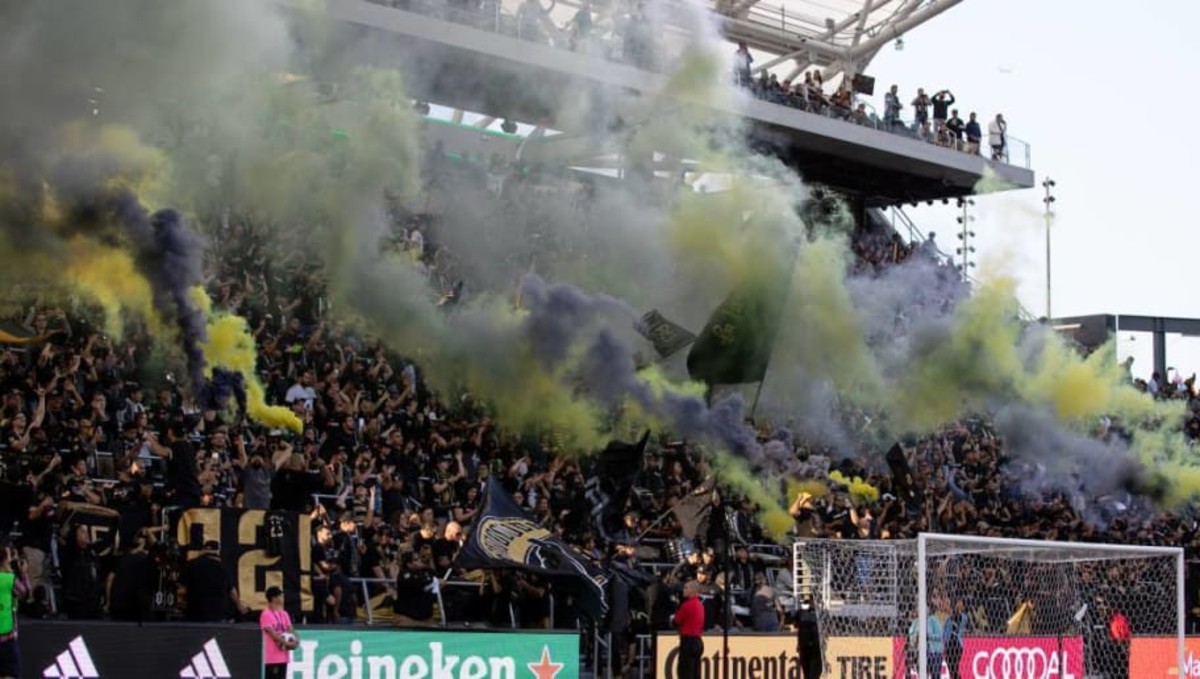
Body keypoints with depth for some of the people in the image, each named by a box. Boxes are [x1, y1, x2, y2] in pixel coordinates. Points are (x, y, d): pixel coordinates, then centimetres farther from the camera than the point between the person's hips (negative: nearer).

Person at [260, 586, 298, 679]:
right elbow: (272, 633, -17)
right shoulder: (266, 615, -11)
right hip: (272, 657, -8)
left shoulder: (284, 614, 14)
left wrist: (294, 641, -9)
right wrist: (287, 643, -19)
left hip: (283, 656, 8)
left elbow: (290, 630, 11)